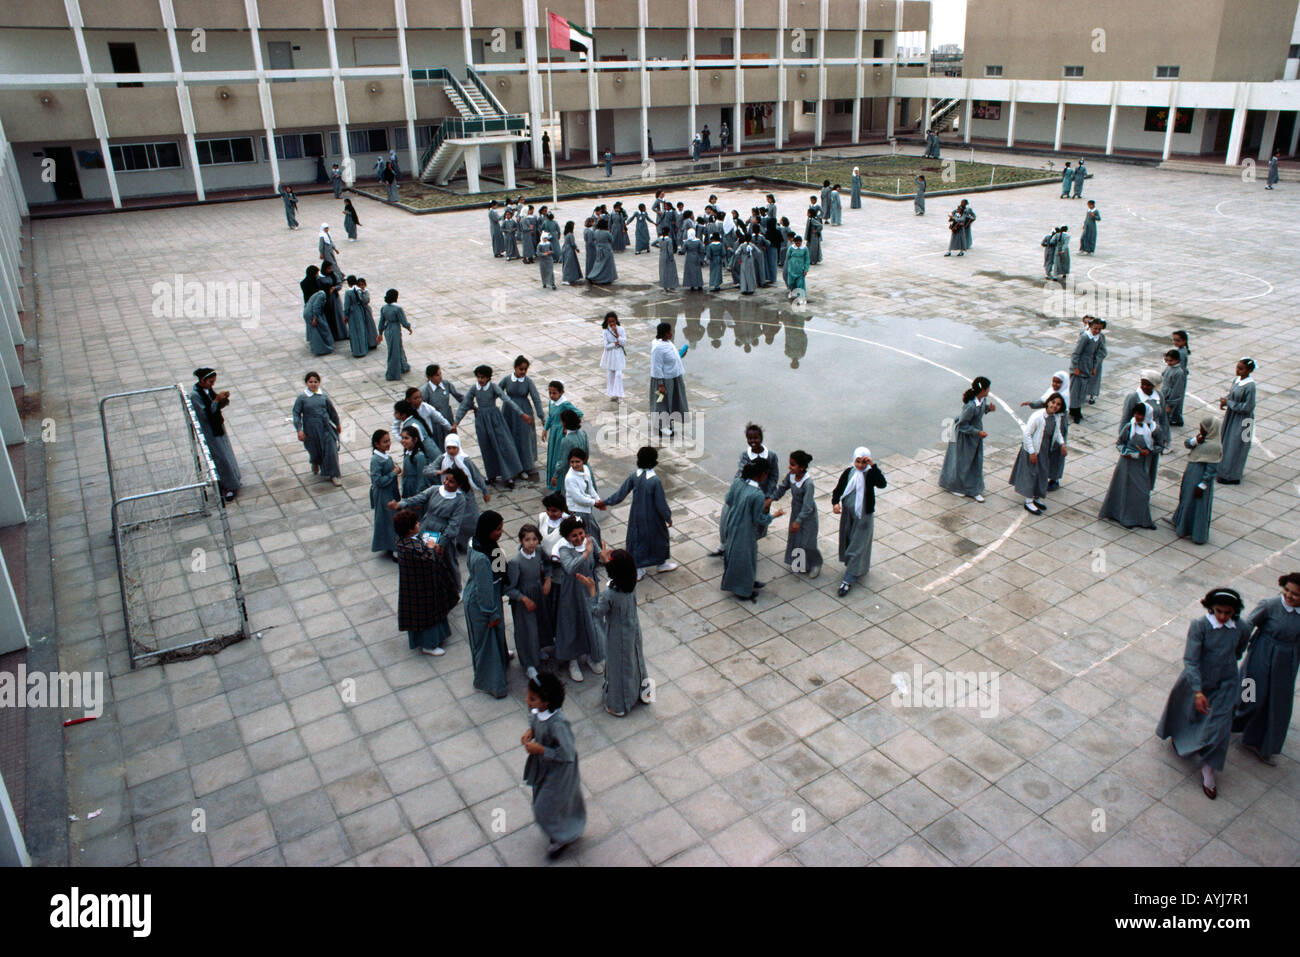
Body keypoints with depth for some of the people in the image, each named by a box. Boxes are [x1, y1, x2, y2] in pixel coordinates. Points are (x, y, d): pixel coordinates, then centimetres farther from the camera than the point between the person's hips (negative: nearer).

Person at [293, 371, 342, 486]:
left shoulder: (323, 396, 2)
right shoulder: (302, 398, -5)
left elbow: (332, 411, 14)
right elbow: (296, 414, -5)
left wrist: (337, 424, 23)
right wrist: (299, 430, -13)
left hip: (326, 428, 2)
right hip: (311, 430, -2)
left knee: (331, 450, -5)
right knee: (314, 451, 11)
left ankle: (333, 475, 5)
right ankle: (315, 464, 47)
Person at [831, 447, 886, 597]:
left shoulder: (871, 474, -15)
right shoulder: (848, 473, -6)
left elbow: (882, 484, -35)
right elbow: (838, 490, -3)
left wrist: (873, 465, -37)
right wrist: (835, 503, -21)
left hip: (864, 517, -4)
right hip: (848, 514, 5)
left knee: (857, 547, -1)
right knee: (847, 542, 19)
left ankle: (848, 580, 4)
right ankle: (859, 570, 42)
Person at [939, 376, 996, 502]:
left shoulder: (982, 399, -11)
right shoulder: (970, 406, -35)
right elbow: (963, 425, -26)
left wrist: (988, 408, -8)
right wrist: (978, 432, -26)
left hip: (976, 433, 8)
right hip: (965, 435, -8)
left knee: (976, 461, 14)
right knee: (962, 462, 12)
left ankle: (973, 490, 28)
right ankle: (955, 487, 36)